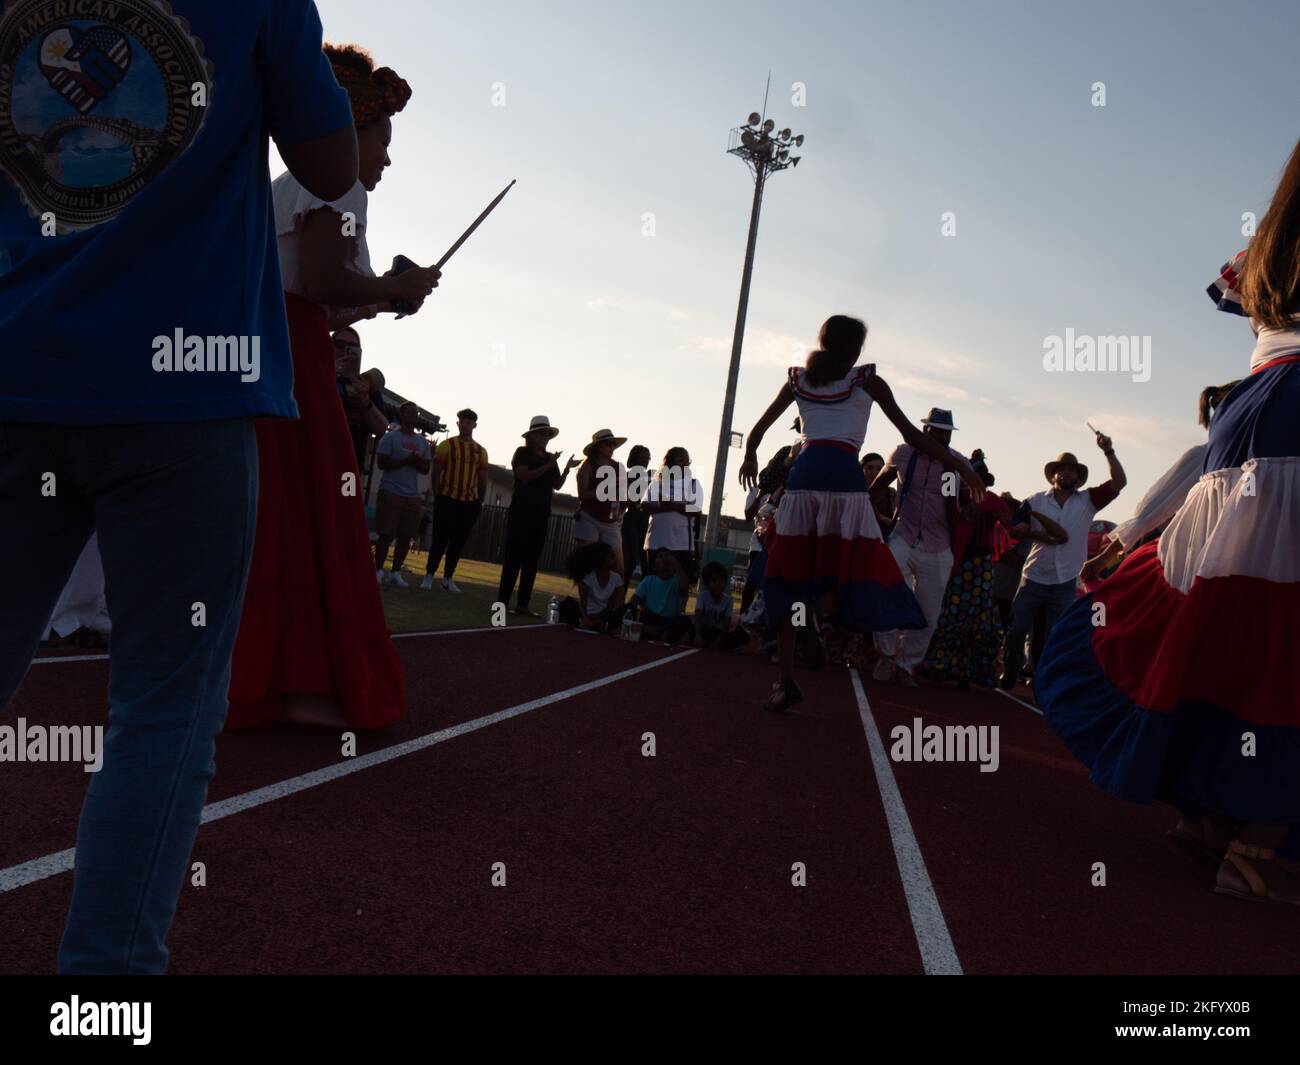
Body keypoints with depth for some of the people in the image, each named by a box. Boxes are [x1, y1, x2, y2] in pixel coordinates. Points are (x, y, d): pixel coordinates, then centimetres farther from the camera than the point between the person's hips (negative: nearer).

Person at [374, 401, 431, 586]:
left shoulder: (423, 442, 14)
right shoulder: (391, 437, -1)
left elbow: (426, 469, 14)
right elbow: (382, 463, -9)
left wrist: (418, 462, -9)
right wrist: (406, 461, -16)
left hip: (413, 495, 5)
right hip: (391, 492, -5)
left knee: (405, 536, 2)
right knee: (387, 534, -5)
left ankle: (395, 573, 10)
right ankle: (378, 571, 3)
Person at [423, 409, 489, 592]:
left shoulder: (481, 451, 10)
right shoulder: (447, 445, 0)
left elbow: (483, 479, 14)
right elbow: (436, 472, -1)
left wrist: (479, 502, 8)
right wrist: (439, 495, -7)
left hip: (470, 503, 3)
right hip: (448, 500, -3)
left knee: (459, 542, 7)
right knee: (440, 539, -2)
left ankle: (448, 578, 15)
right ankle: (429, 575, 8)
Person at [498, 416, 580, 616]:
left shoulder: (550, 458, 13)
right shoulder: (522, 453, -2)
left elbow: (557, 485, 7)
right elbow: (525, 476, -17)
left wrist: (567, 468, -7)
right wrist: (548, 466, -20)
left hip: (541, 516, 6)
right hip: (521, 512, -6)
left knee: (532, 560, 4)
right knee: (514, 557, -7)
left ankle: (522, 604, 6)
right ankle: (502, 601, -6)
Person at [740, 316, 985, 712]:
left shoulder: (798, 378, 20)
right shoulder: (867, 381, 12)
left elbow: (759, 429, 27)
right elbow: (911, 435, 10)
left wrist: (750, 457, 47)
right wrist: (960, 466, 17)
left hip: (804, 471, 3)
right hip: (844, 475, -3)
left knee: (792, 575, 4)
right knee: (853, 572, 1)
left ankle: (787, 678, -3)